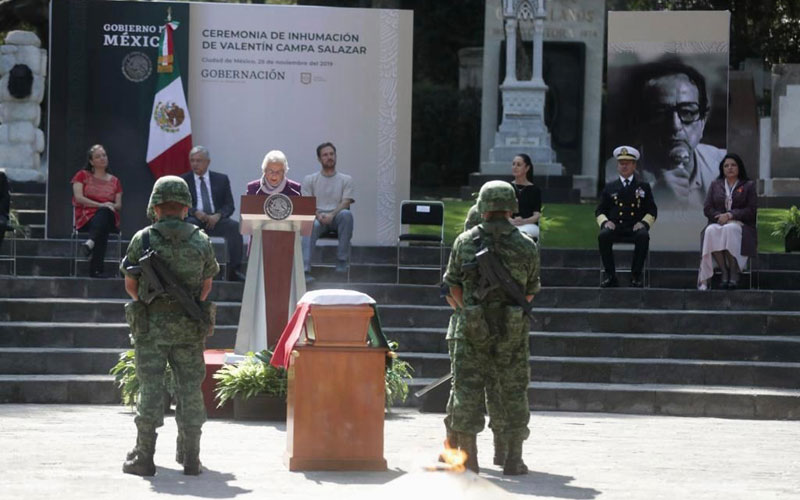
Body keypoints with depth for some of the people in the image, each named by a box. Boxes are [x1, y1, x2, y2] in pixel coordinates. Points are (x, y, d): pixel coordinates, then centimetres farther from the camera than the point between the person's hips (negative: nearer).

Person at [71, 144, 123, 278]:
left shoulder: (114, 181, 23)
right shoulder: (82, 175, 14)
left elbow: (119, 205, 13)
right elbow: (78, 198, -2)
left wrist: (112, 206, -13)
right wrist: (101, 205, -15)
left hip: (109, 219, 2)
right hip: (87, 218, -2)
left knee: (105, 213, -37)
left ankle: (90, 242, -60)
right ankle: (97, 269, -50)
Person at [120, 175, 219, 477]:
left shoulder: (143, 240, -7)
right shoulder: (201, 241, -1)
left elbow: (130, 285, 1)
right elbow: (207, 285, 9)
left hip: (151, 327, -1)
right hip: (190, 328, 1)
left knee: (150, 388, 3)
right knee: (190, 388, 8)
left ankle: (144, 457, 3)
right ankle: (190, 457, 12)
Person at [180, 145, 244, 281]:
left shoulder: (221, 179, 16)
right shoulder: (183, 181, 13)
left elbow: (229, 205, 10)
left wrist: (218, 215, -12)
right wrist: (195, 212, -16)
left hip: (215, 220, 1)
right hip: (194, 219, -1)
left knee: (235, 226, -29)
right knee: (188, 225, -37)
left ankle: (233, 271, -32)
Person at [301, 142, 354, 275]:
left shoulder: (346, 180, 12)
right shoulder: (310, 180, 14)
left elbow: (346, 202, -1)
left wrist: (332, 215, -22)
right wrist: (318, 215, -19)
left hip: (336, 217, 1)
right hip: (317, 217, 0)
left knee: (346, 213, -36)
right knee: (311, 226, -37)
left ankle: (342, 261, -30)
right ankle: (305, 268, -52)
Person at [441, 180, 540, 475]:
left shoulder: (465, 242, 0)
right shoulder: (527, 246, 1)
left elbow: (453, 286, 7)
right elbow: (530, 292, 10)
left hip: (472, 329, 0)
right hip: (512, 330, 0)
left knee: (467, 390, 6)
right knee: (512, 393, 8)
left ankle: (467, 458, 4)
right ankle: (513, 459, 10)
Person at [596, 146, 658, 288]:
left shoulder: (644, 187, 17)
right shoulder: (610, 187, 19)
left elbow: (652, 211, 12)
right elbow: (600, 211, 16)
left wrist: (643, 223, -9)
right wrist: (605, 222, -6)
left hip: (635, 228, -1)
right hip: (615, 227, 1)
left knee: (643, 236, -37)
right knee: (603, 236, -34)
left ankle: (636, 276, -25)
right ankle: (609, 275, -24)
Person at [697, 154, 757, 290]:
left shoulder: (749, 185, 13)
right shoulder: (715, 185, 21)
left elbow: (752, 210, 0)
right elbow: (707, 209, 12)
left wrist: (730, 215, -13)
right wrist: (720, 217, -10)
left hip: (740, 224, -2)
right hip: (718, 222, 2)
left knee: (730, 229, -40)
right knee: (711, 231, -36)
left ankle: (734, 273, -39)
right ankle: (724, 272, -37)